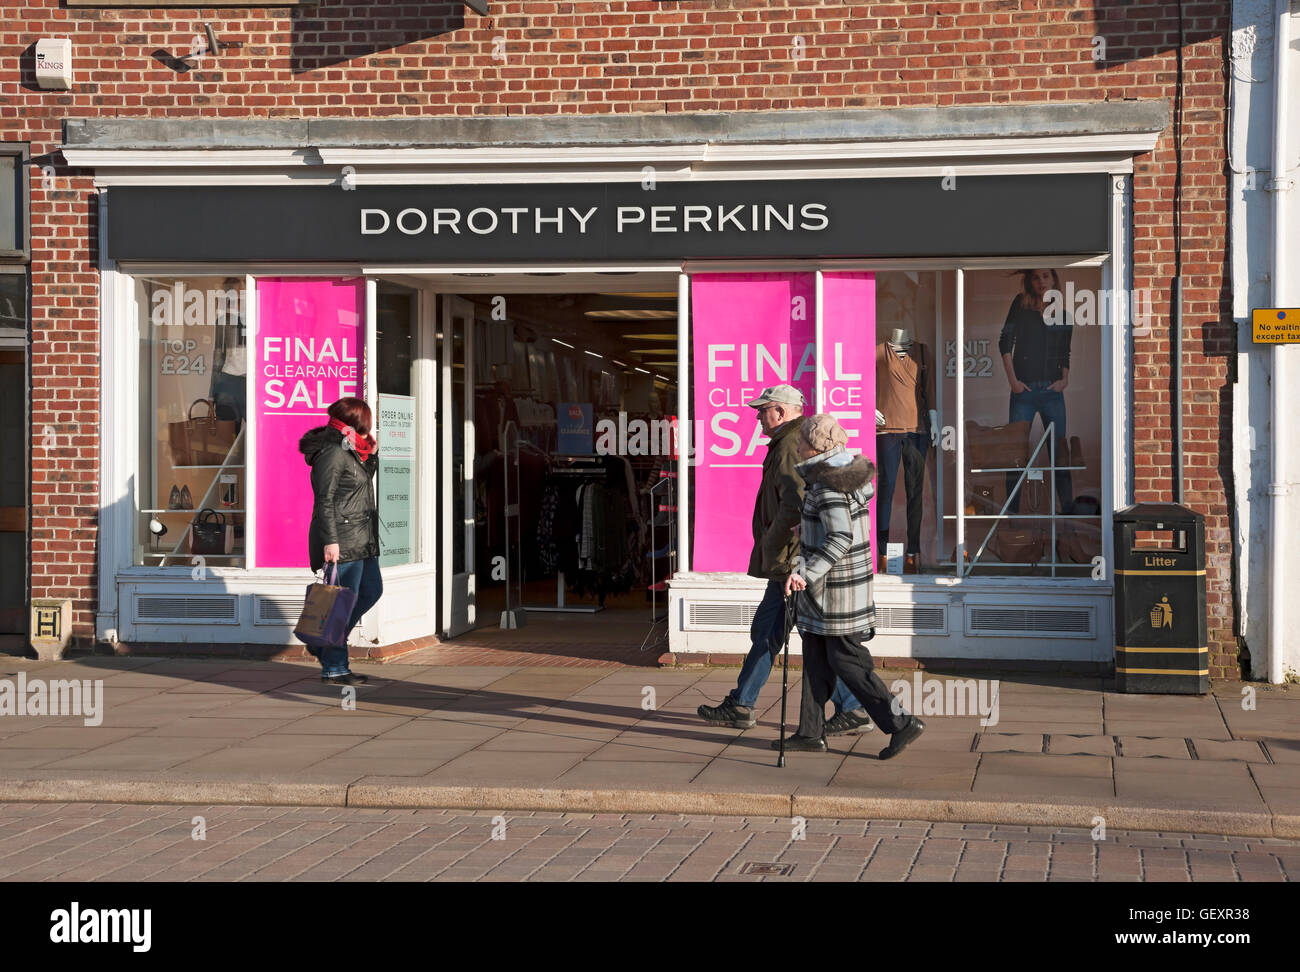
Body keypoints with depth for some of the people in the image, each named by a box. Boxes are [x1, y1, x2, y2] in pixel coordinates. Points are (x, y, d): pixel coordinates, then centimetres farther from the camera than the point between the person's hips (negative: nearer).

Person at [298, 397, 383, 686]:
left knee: (371, 590, 17)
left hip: (361, 541, 11)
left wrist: (370, 452, 14)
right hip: (342, 539, -11)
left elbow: (367, 474, 31)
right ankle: (334, 668, 2)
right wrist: (330, 540, -24)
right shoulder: (332, 452, -16)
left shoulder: (350, 451, 14)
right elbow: (324, 500, -20)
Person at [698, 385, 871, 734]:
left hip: (794, 561, -11)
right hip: (792, 564, 11)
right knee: (765, 632, 14)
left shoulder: (789, 447, -16)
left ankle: (853, 712, 0)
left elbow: (795, 505, -28)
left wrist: (771, 544, -15)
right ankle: (740, 706, 19)